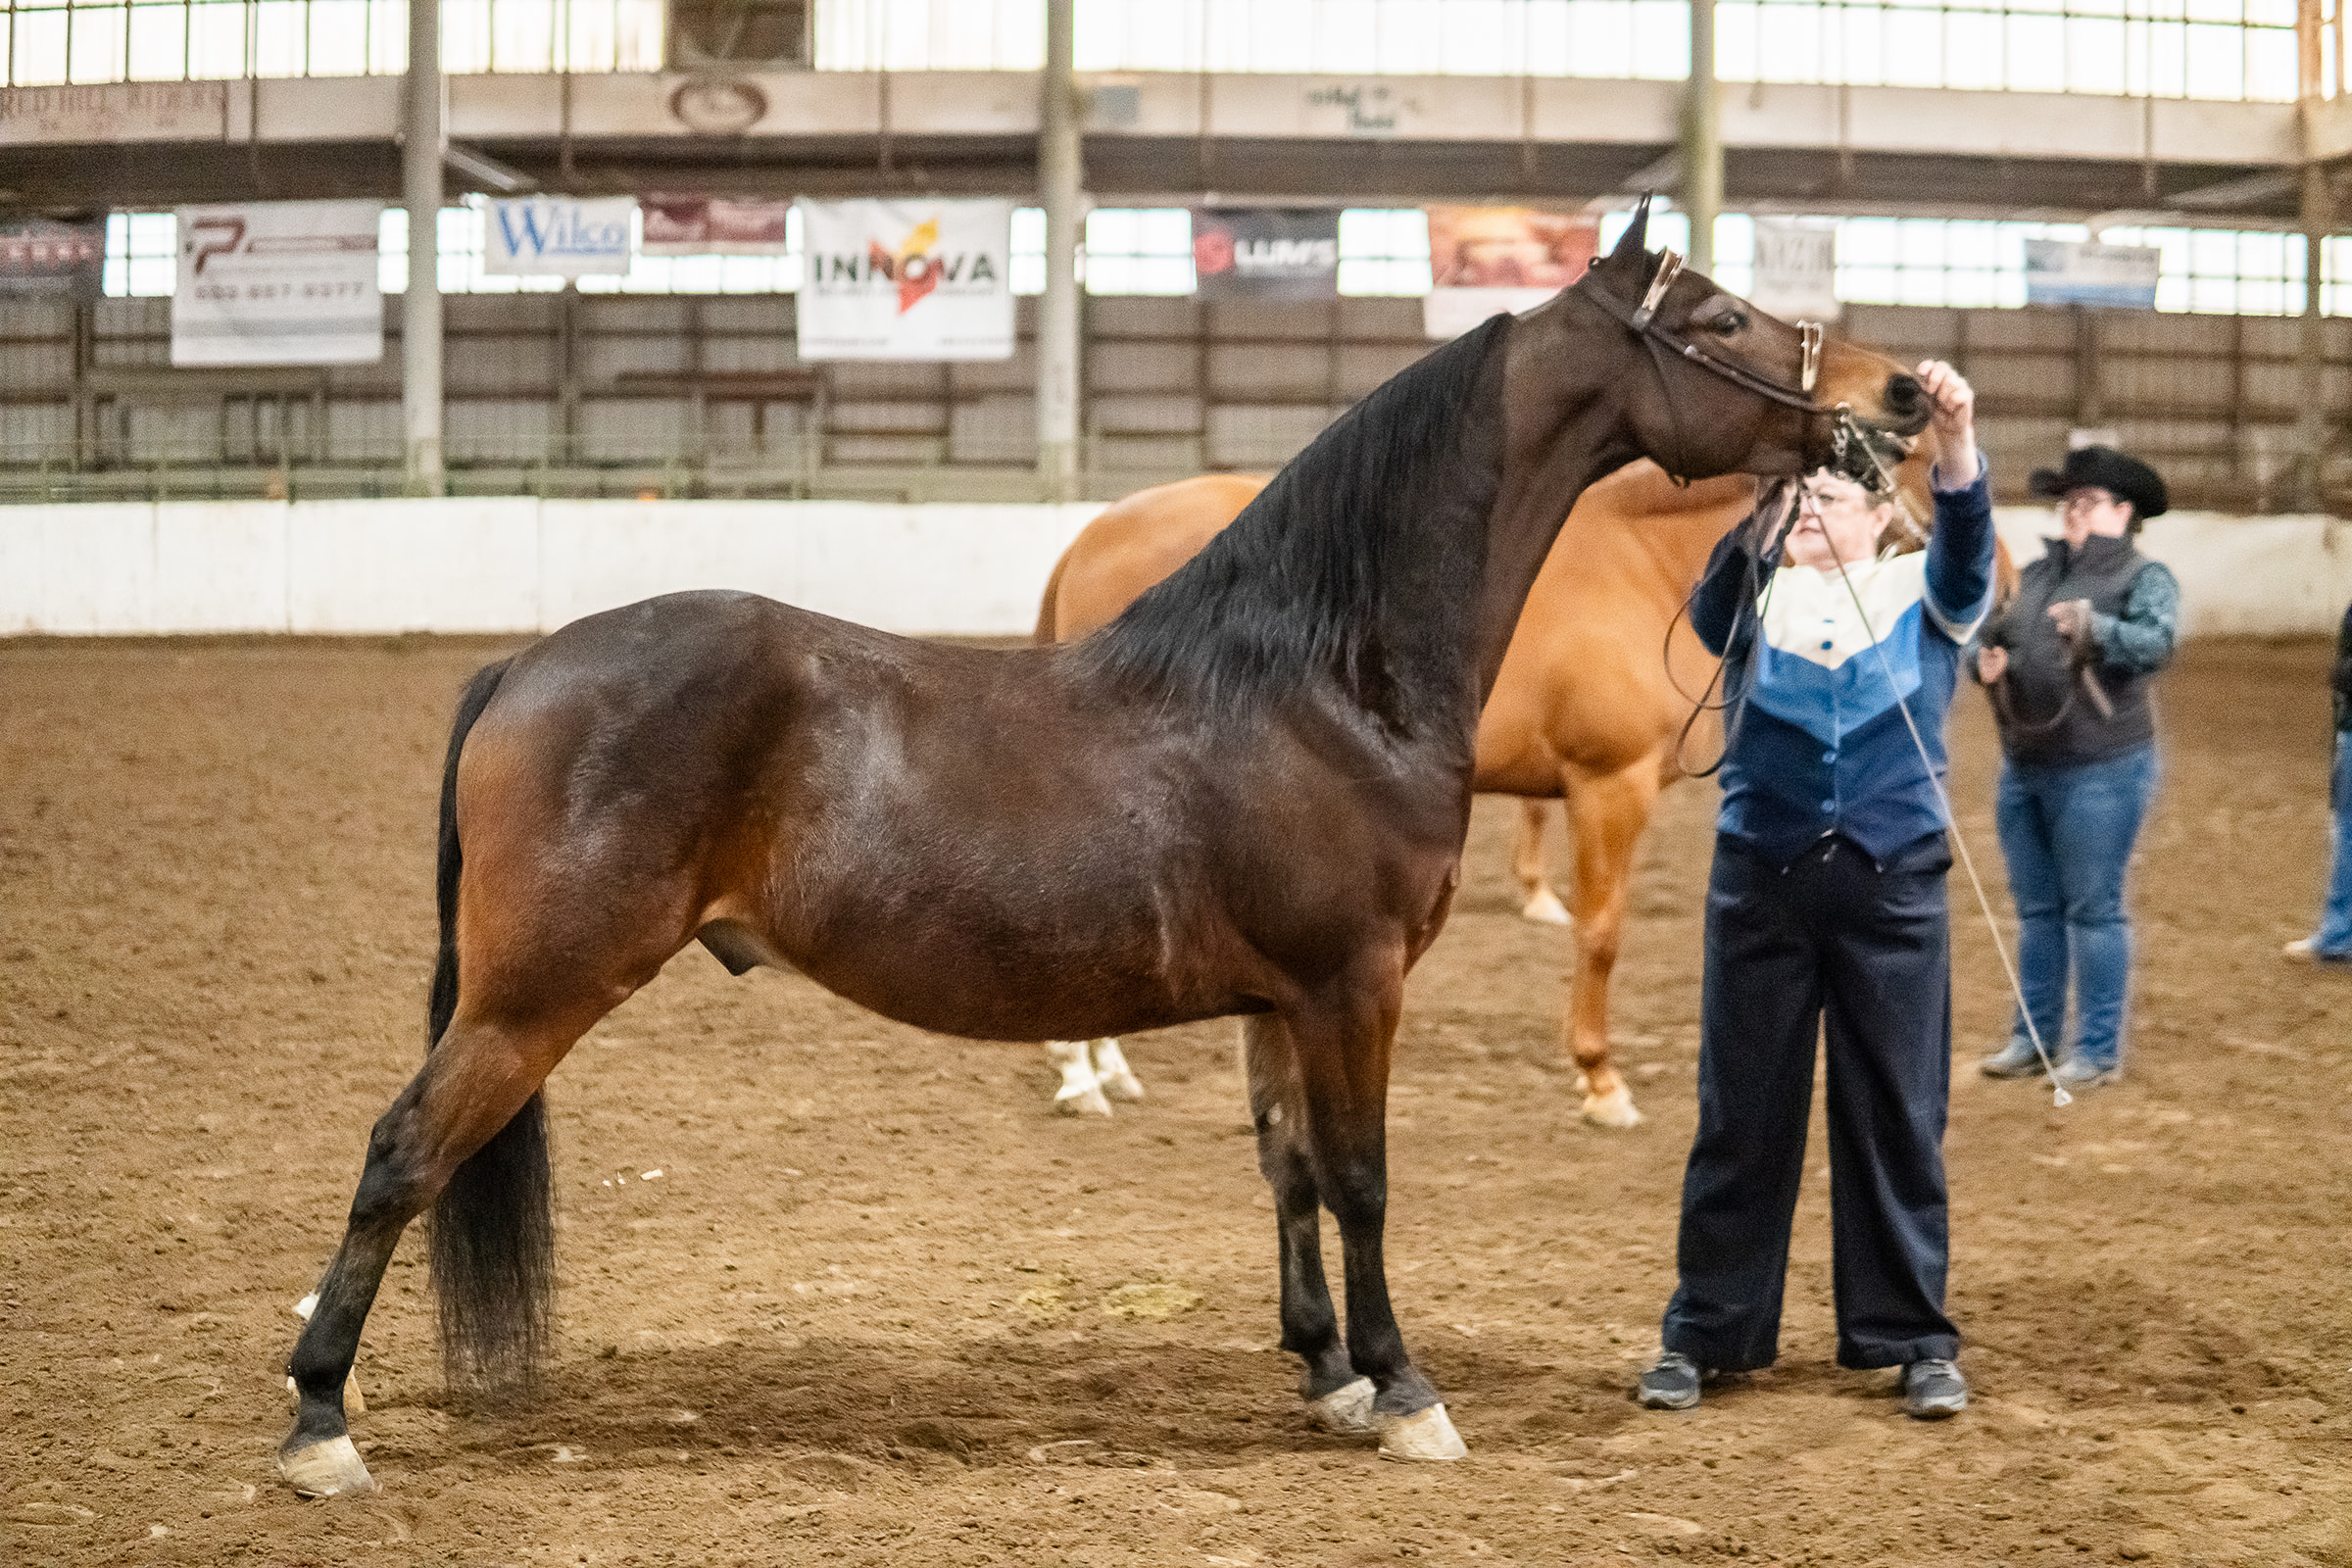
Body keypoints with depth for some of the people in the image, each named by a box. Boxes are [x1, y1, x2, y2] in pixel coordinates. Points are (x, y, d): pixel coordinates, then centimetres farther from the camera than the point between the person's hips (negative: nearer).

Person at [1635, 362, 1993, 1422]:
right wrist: (1755, 511, -39)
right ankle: (1705, 1334, 15)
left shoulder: (1924, 598, 3)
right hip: (1761, 881, 1)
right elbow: (1719, 598, -18)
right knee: (1740, 1115, 6)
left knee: (1898, 1115, 4)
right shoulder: (1757, 600, 4)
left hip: (1892, 885, -1)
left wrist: (1956, 444, -38)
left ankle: (1913, 1337, 14)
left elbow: (1967, 546, -18)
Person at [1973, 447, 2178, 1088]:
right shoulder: (2038, 573, 12)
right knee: (2036, 908, 13)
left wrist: (2096, 629, -38)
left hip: (2099, 770, -7)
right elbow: (1991, 631, 18)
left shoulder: (2144, 578, -7)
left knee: (2092, 909, -2)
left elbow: (2157, 644, -23)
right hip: (2023, 767, 7)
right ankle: (2033, 1036, 22)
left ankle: (2098, 1049, 5)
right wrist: (1986, 660, -4)